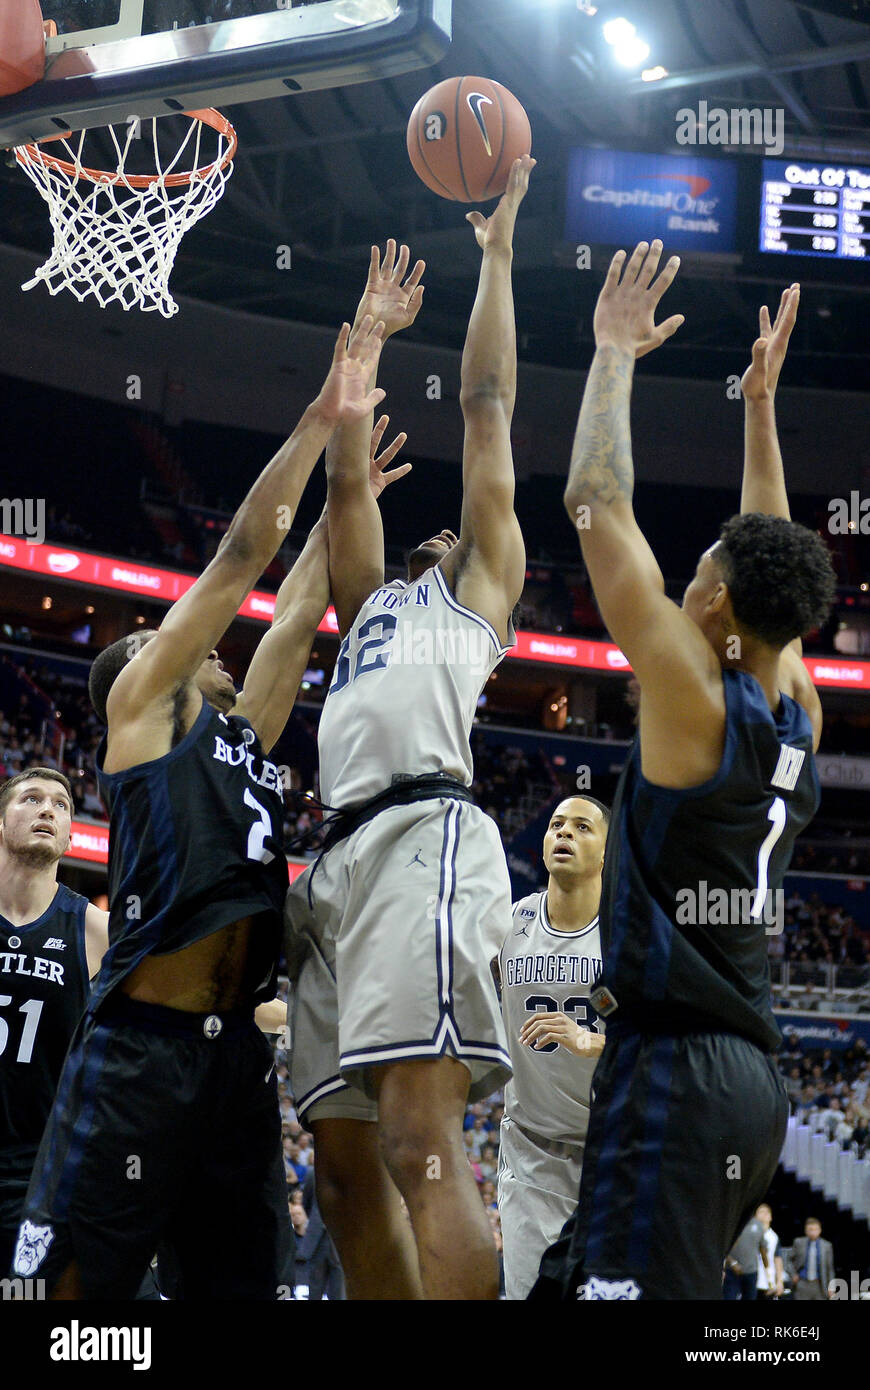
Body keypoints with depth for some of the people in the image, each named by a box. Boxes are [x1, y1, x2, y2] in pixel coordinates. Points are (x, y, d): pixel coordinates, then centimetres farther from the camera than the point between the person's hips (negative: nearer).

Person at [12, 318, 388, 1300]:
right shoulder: (138, 701, 8)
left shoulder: (241, 734, 25)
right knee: (76, 1276, -10)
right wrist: (318, 420, 6)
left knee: (236, 1281, 6)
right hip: (142, 1036, -7)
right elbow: (241, 554, 6)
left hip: (240, 1041, 8)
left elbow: (298, 606, 27)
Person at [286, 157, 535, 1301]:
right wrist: (371, 333, 46)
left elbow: (487, 405, 22)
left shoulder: (482, 590, 22)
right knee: (346, 1163, -1)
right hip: (341, 854, 7)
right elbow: (346, 477, 38)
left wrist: (497, 252, 29)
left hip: (422, 831, -7)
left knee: (419, 1142, -23)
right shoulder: (373, 604, 37)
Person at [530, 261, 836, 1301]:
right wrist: (760, 404, 31)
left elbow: (596, 504, -7)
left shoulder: (694, 700, -11)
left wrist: (615, 354, 3)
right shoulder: (798, 718, 10)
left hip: (676, 1070, -9)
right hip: (748, 1080, 9)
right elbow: (770, 562, 26)